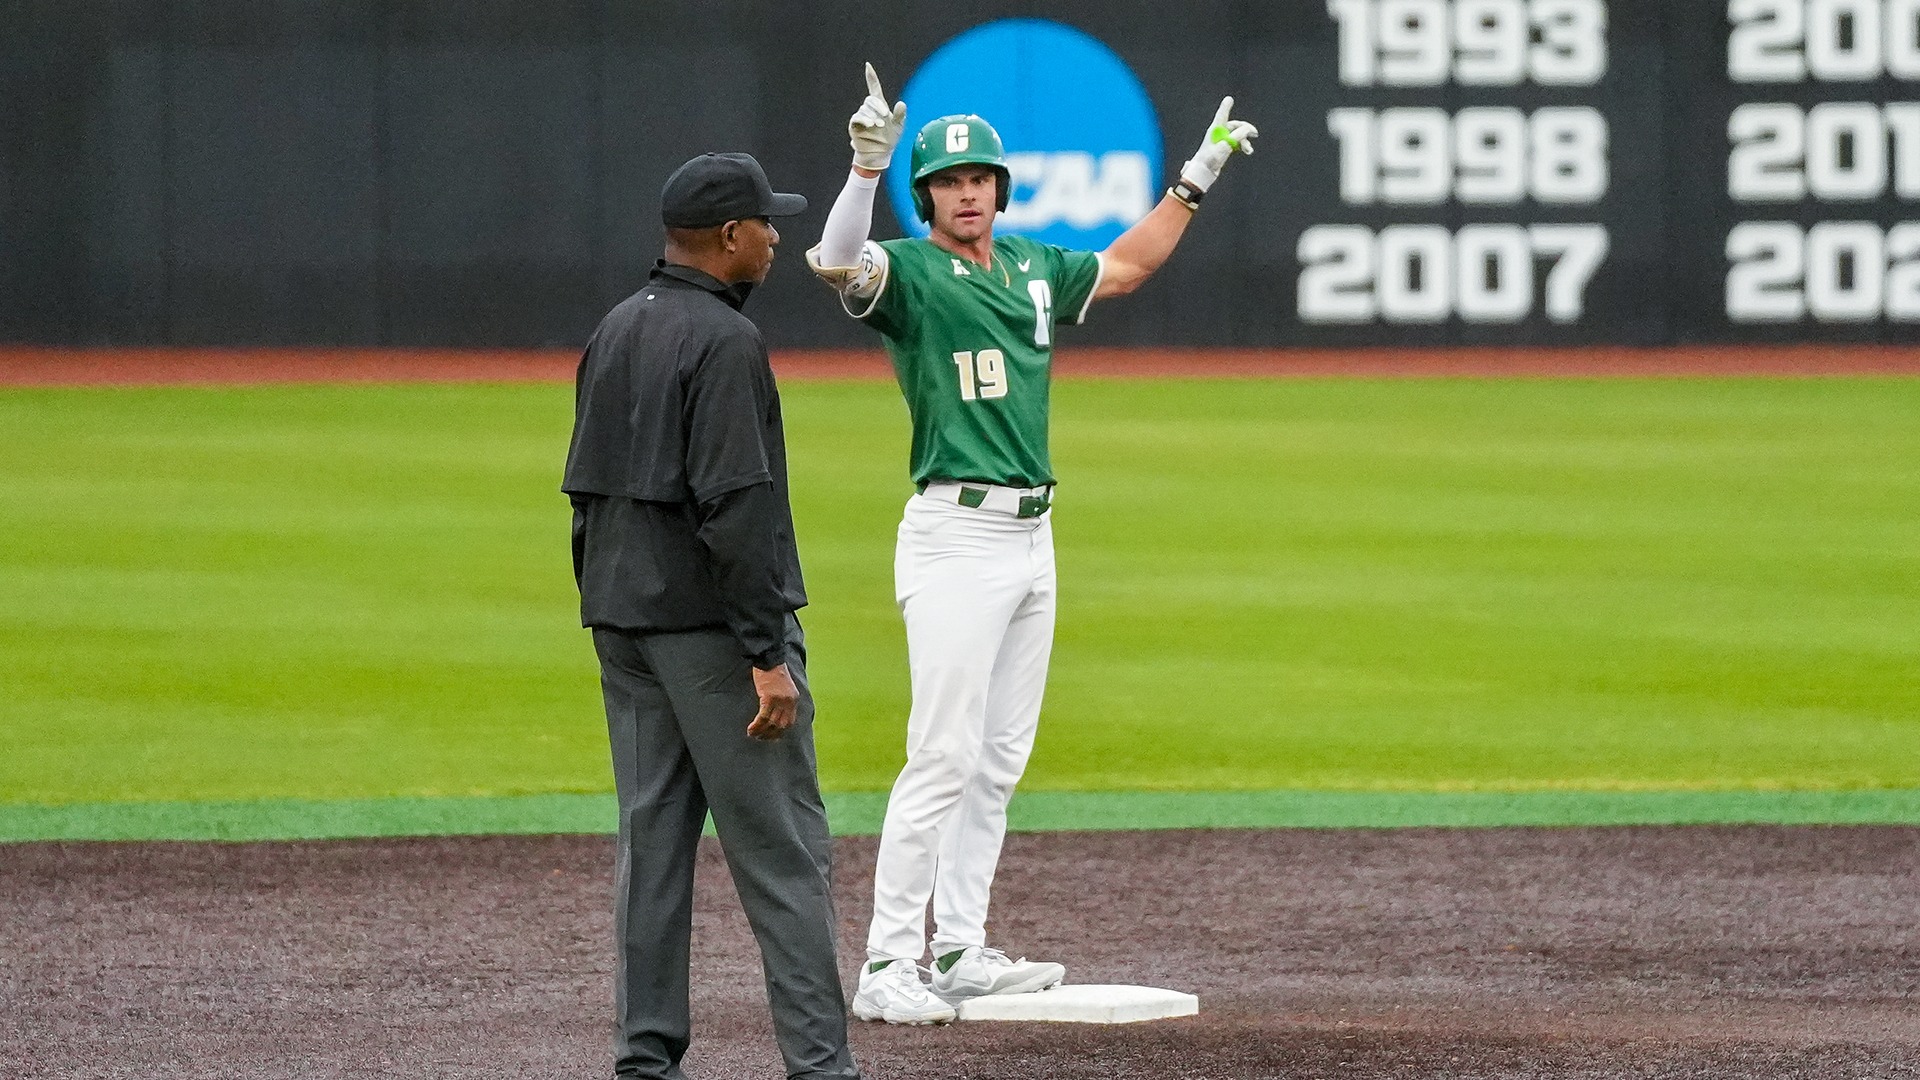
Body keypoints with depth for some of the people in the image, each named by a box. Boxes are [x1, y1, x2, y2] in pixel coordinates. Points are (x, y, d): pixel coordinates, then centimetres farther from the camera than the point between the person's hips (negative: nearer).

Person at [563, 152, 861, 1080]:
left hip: (623, 620, 9)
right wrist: (768, 655, -21)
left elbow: (588, 491, 16)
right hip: (711, 620, -8)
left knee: (651, 837, 9)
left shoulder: (614, 333, 12)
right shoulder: (723, 340, -15)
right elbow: (734, 506, -21)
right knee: (781, 847, -5)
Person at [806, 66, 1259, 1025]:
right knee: (943, 758, -13)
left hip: (1031, 538, 8)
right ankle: (886, 969, -12)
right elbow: (836, 263, -28)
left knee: (998, 763, 10)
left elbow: (1124, 267, 33)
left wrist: (1195, 180, 30)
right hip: (955, 538, -8)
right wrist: (865, 168, -42)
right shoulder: (907, 269, -6)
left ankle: (960, 953, 16)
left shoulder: (1032, 267, 16)